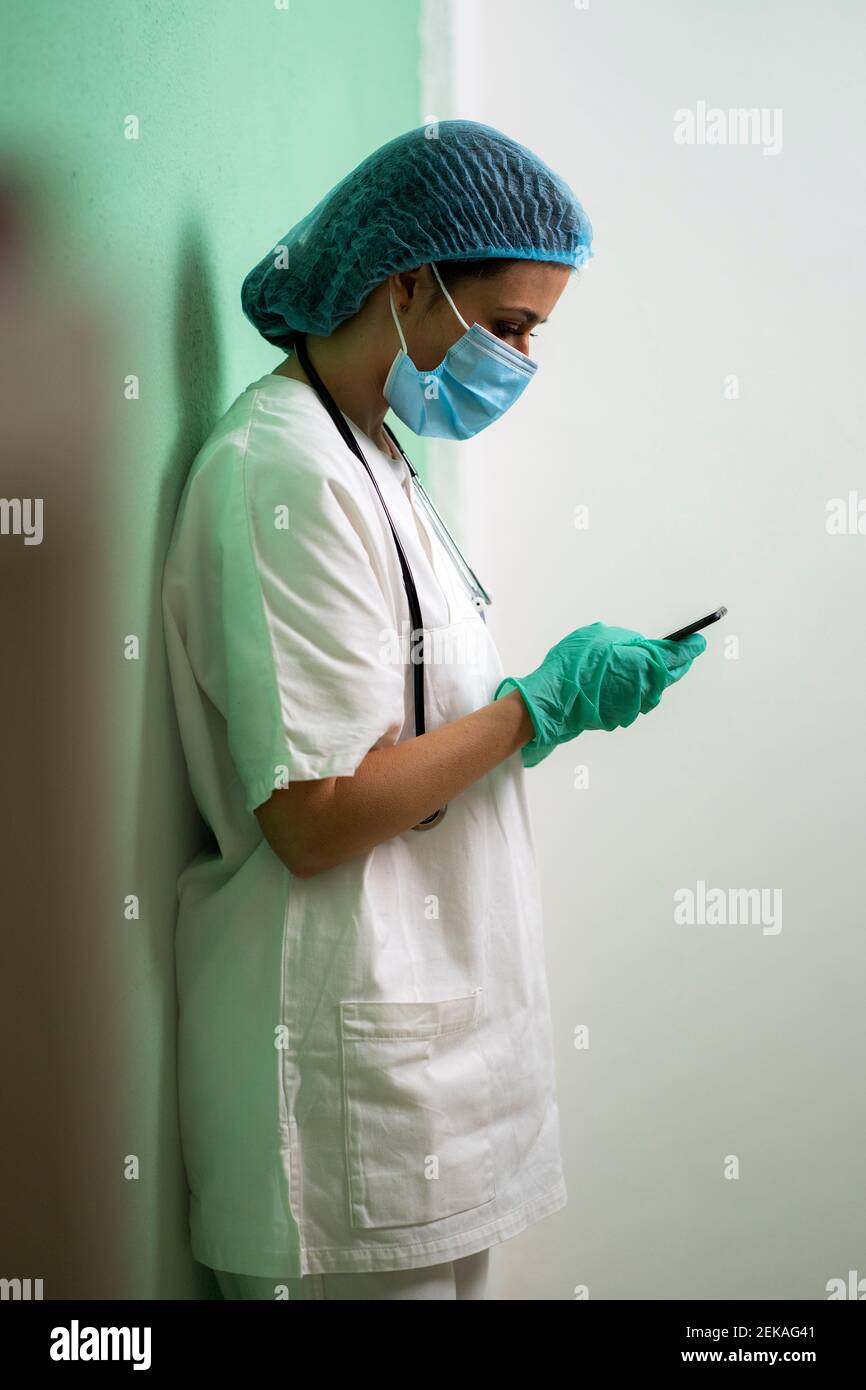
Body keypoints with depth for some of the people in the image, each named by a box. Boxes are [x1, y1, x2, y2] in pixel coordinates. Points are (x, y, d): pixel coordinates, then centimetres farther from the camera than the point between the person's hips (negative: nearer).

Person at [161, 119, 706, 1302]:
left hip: (435, 1018, 10)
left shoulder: (370, 455, 14)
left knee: (451, 1266, 17)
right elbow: (314, 816, -22)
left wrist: (550, 701, 4)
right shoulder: (284, 474, -17)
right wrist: (540, 706, -14)